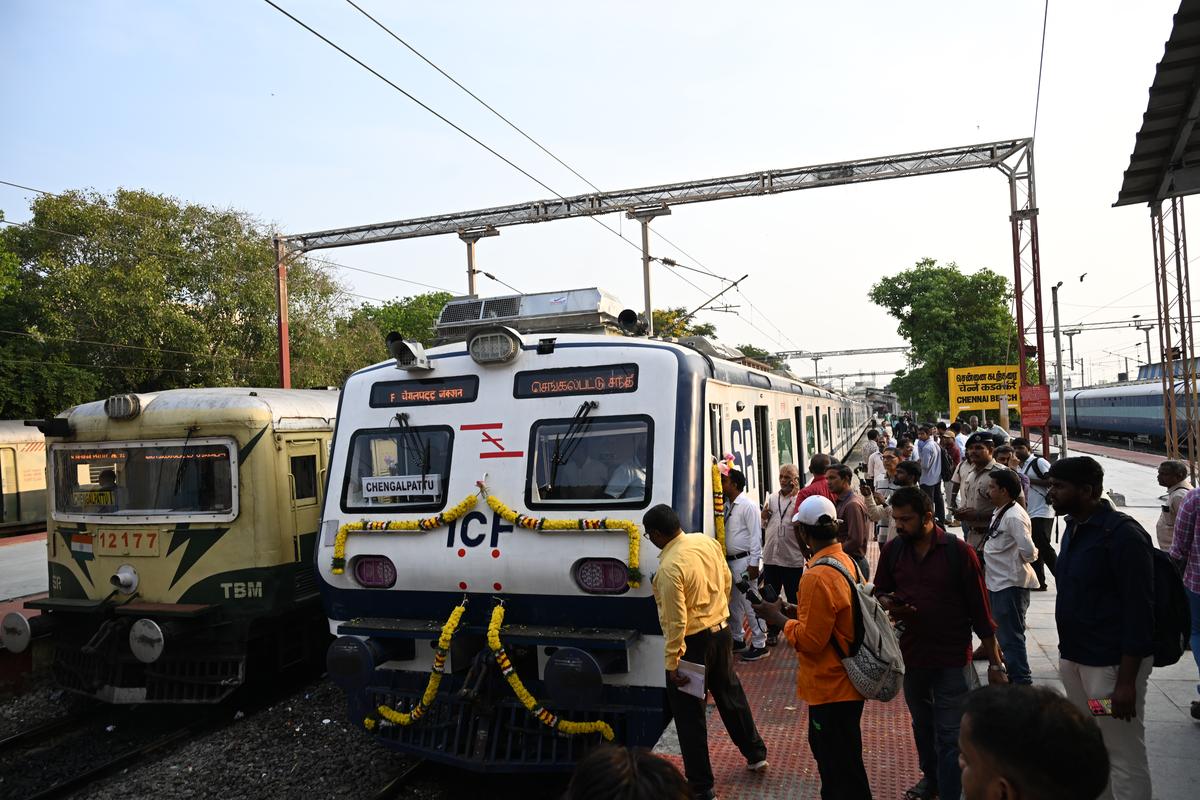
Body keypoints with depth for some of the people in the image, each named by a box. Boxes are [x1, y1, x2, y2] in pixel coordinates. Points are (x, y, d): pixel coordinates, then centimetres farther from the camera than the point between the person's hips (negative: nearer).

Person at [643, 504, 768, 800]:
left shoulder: (669, 567, -28)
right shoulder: (707, 541, -5)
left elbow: (676, 621, -24)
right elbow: (727, 581, 9)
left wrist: (671, 663, -15)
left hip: (694, 642, -8)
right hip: (721, 631, 8)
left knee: (689, 715, 8)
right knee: (731, 694, 27)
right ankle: (756, 754, 44)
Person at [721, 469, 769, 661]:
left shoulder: (748, 505, -14)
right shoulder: (728, 505, 11)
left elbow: (755, 535, -16)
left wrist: (753, 563, -18)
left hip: (744, 561, -9)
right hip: (730, 560, 9)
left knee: (750, 603, -4)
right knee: (733, 602, 17)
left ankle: (759, 645, 6)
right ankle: (736, 638, 31)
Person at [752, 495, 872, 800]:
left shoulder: (817, 577, -27)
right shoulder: (847, 561, 1)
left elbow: (810, 640, -23)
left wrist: (779, 618, -9)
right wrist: (798, 611, 8)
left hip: (831, 688, -10)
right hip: (844, 680, 10)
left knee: (841, 767, 6)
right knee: (827, 752, 27)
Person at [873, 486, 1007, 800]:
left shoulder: (958, 551, -13)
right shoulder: (893, 550, -3)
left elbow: (980, 609, -9)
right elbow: (879, 591, 11)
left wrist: (995, 662, -7)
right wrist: (888, 603, -13)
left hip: (952, 657, -4)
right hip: (911, 654, 4)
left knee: (949, 734, -2)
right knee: (922, 724, 22)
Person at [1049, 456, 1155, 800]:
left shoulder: (1122, 535, -16)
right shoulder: (1073, 527, 8)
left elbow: (1139, 611, -18)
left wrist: (1127, 681, -19)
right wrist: (1067, 654, 15)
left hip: (1112, 664, -8)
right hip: (1074, 657, 8)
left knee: (1124, 759, 2)